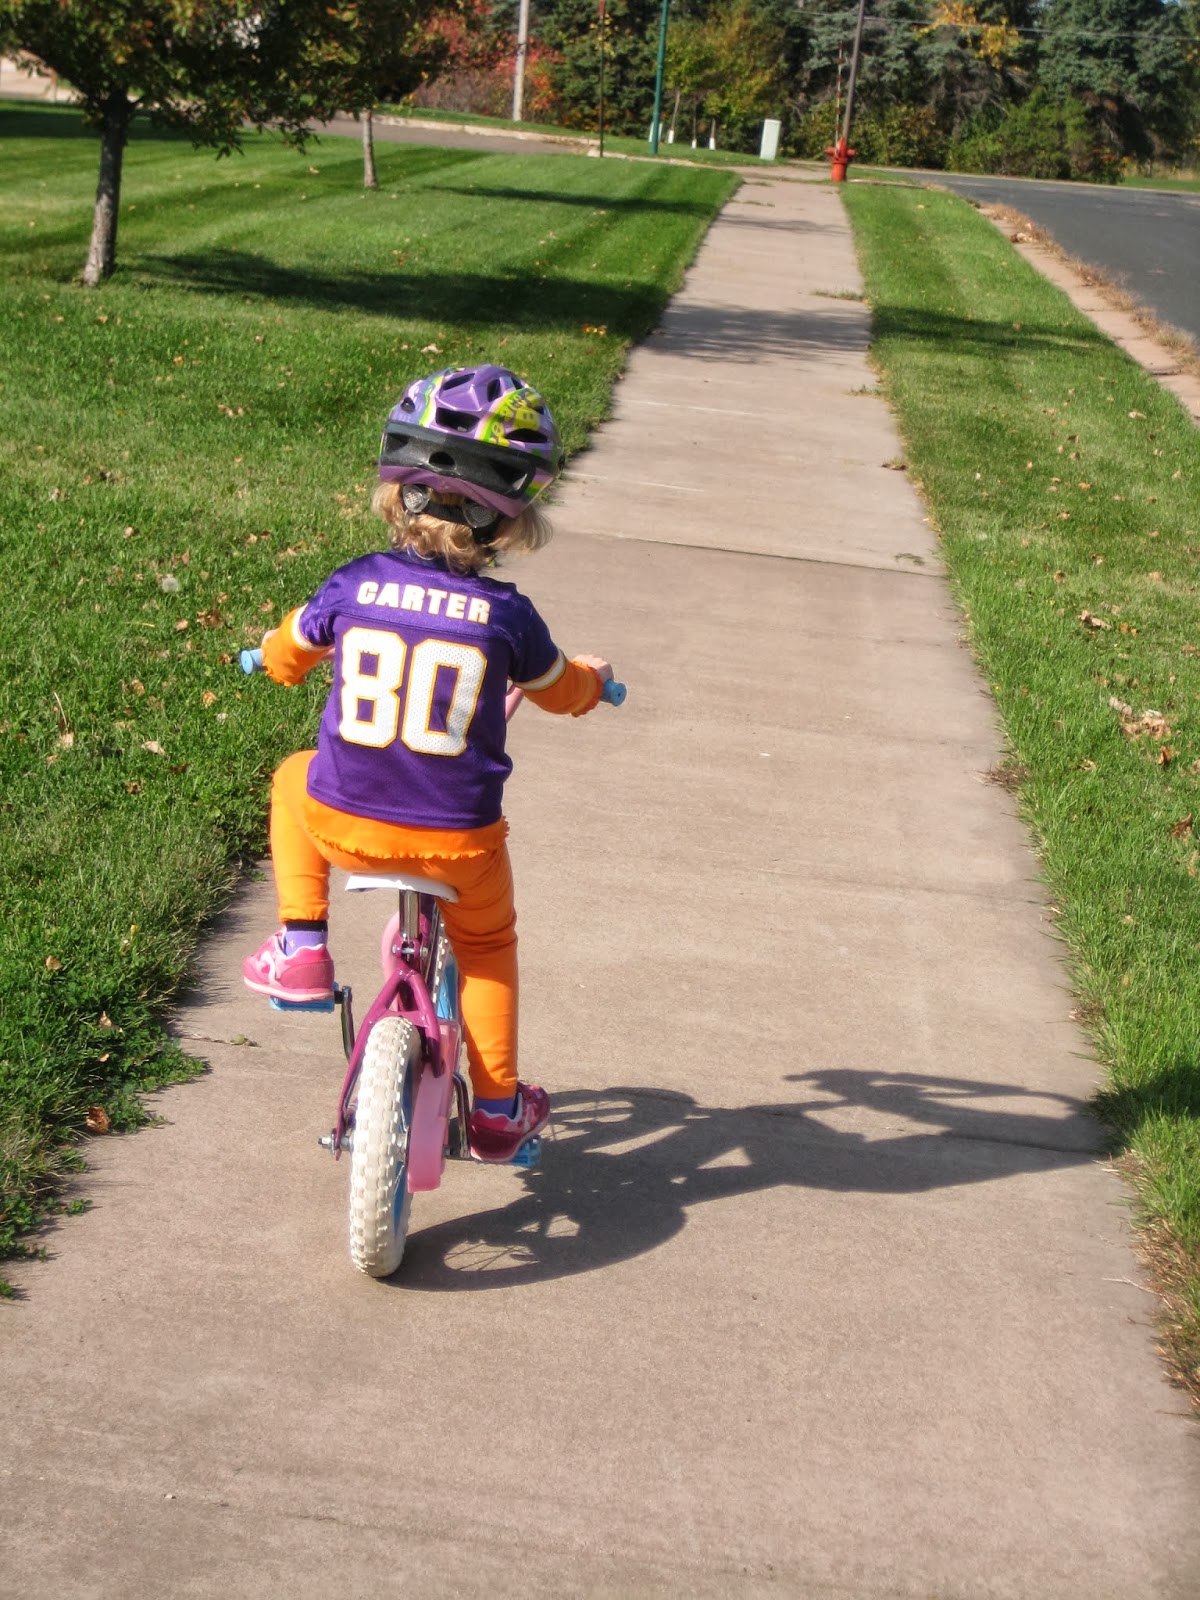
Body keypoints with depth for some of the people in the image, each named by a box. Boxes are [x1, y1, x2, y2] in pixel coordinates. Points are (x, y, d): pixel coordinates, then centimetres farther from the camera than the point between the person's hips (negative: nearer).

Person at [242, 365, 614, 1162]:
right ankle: (498, 1108, 33)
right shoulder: (508, 617, -10)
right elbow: (561, 691, 10)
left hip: (344, 824, 1)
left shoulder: (355, 586, -7)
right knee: (487, 944, 28)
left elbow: (284, 656, 12)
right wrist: (593, 674, 35)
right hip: (457, 839, 0)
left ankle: (301, 948, 25)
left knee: (294, 781, 34)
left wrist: (279, 654, 37)